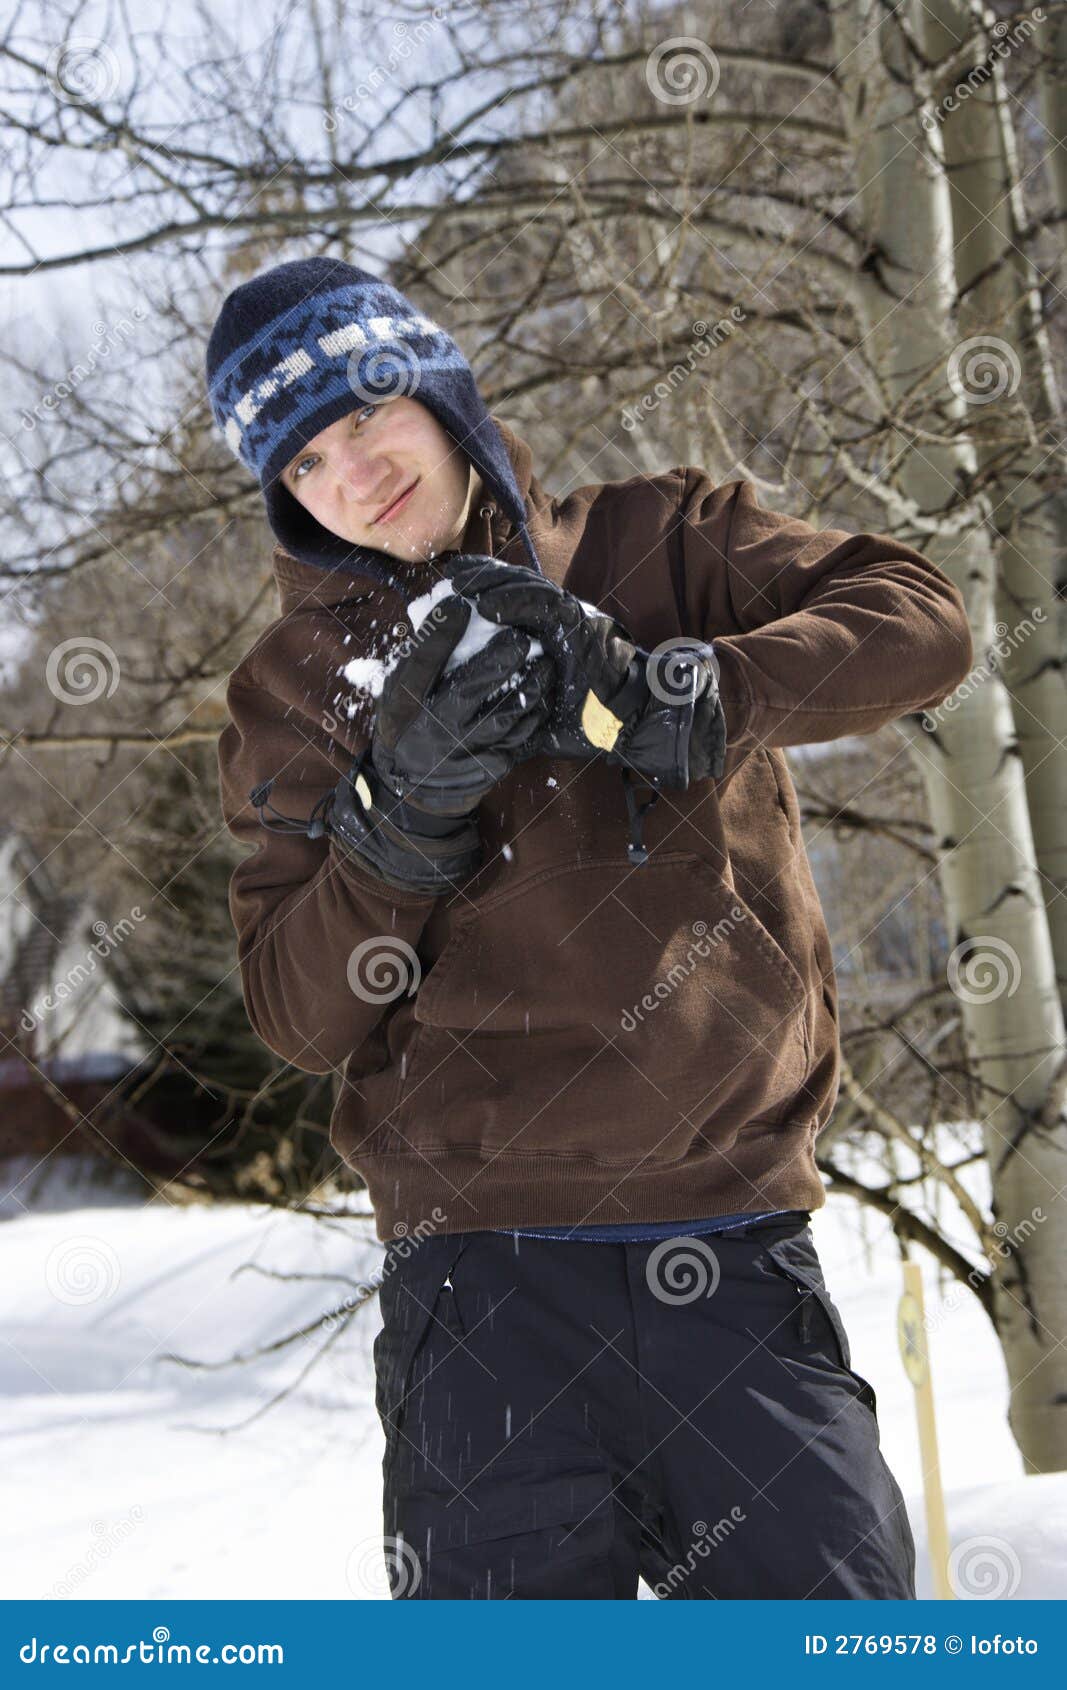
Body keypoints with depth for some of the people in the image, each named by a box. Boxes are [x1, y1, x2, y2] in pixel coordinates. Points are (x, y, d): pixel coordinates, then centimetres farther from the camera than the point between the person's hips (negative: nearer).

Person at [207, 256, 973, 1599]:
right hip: (485, 1274, 0)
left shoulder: (656, 545, 8)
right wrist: (403, 810, -15)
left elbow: (921, 622, -7)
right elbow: (298, 1014, 1)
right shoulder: (297, 693, 10)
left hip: (732, 1257, 0)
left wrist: (661, 700, -20)